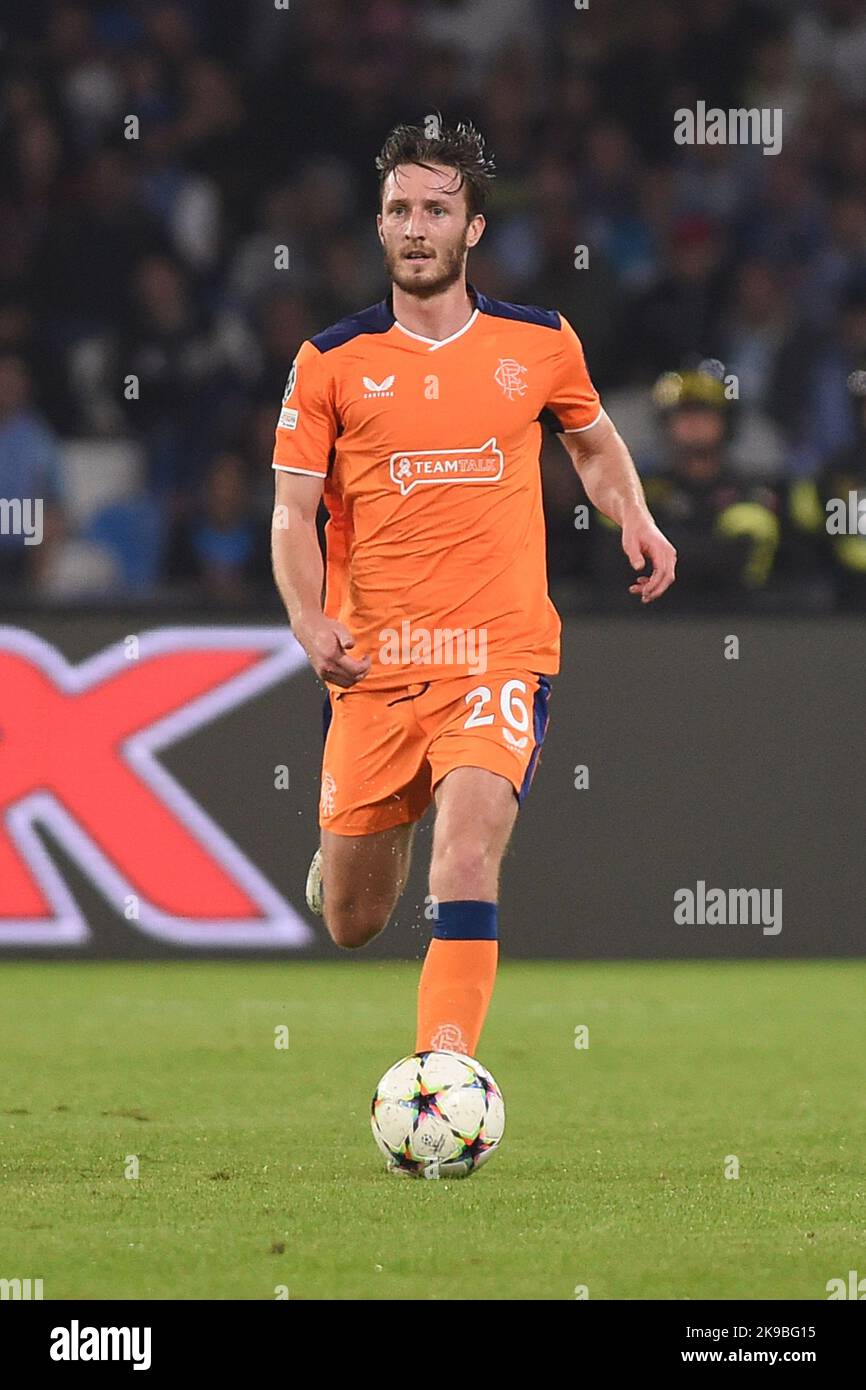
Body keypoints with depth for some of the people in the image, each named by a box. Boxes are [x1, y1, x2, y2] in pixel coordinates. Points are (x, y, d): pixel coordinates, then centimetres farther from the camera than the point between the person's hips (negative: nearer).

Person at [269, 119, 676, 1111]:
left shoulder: (540, 343, 6)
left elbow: (593, 440, 25)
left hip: (501, 651, -1)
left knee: (468, 841, -27)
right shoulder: (331, 362, 2)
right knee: (351, 924, 8)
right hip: (373, 662, 1)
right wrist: (310, 623, -17)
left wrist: (634, 521, 4)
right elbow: (292, 512, 1)